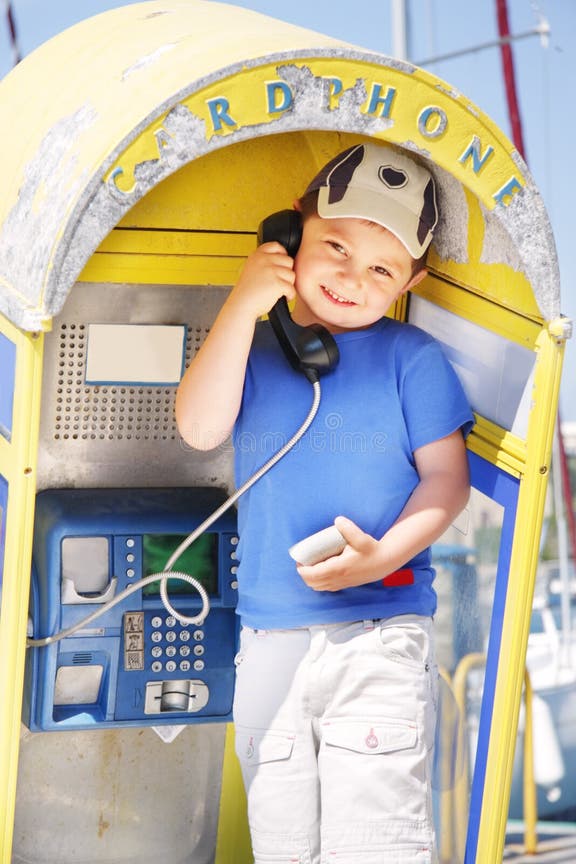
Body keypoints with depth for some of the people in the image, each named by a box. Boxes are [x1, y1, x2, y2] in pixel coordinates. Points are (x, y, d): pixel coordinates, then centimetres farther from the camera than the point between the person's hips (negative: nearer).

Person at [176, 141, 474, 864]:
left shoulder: (410, 357, 2)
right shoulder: (254, 347, 10)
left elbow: (446, 477, -2)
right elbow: (200, 426, -6)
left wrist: (383, 555, -19)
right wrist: (243, 305, -11)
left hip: (381, 635, -3)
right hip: (268, 635, 4)